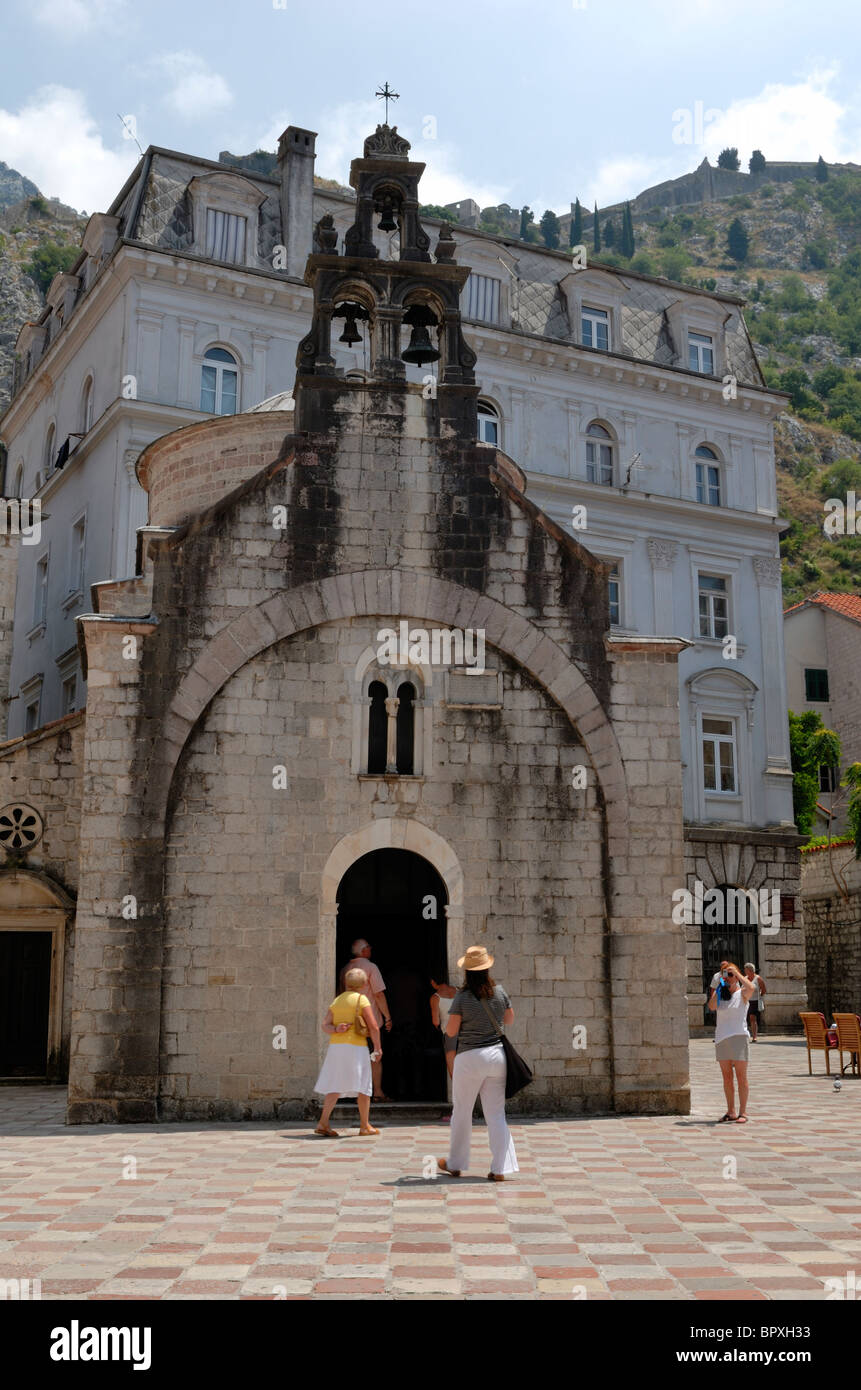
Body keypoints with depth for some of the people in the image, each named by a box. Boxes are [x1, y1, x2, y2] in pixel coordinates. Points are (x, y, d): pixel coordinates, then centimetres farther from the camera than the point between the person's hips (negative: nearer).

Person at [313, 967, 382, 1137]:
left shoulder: (336, 1001, 16)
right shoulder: (362, 999, -2)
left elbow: (325, 1025, 6)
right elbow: (374, 1027, -6)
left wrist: (336, 1029, -12)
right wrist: (378, 1047, 5)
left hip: (335, 1046, 6)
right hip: (355, 1046, -5)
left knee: (335, 1086, 6)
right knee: (363, 1086, 4)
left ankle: (323, 1123, -5)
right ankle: (365, 1125, 6)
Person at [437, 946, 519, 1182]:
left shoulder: (462, 997, -11)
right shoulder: (499, 992, 1)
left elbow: (451, 1031, -7)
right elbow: (510, 1019, 16)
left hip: (470, 1058, -3)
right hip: (496, 1055, 3)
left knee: (461, 1111, 13)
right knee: (496, 1114, 6)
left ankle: (455, 1164, 26)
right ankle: (500, 1169, 0)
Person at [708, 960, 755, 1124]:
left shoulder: (742, 994, 0)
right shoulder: (719, 993, 10)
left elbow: (751, 988, -23)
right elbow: (711, 1006, -9)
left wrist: (737, 973, -14)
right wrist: (719, 985, -8)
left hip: (739, 1037, -4)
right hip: (721, 1038, 4)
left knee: (741, 1077, -3)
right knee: (727, 1077, 8)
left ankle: (743, 1112, 0)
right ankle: (731, 1112, 14)